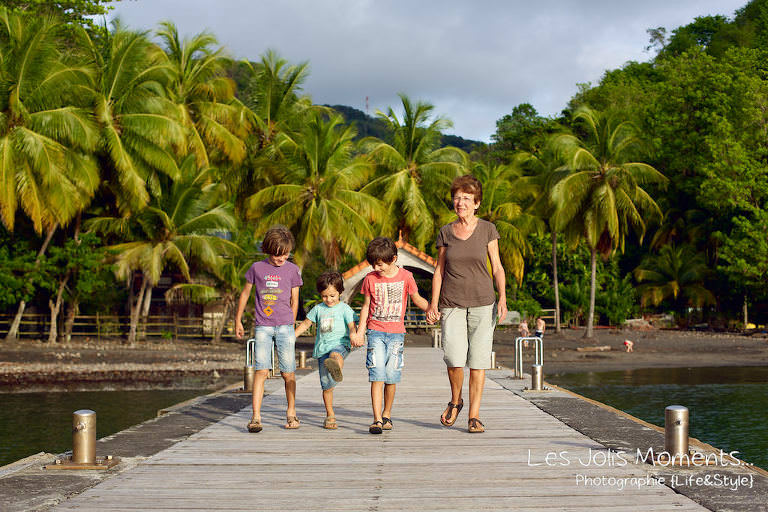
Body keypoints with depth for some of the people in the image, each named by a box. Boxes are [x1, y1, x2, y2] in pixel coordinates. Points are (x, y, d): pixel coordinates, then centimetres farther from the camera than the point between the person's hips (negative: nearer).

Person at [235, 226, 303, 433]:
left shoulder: (292, 270, 4)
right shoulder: (257, 268, 3)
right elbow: (245, 294, 15)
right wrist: (238, 321, 19)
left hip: (285, 326, 1)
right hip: (262, 327, 0)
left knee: (288, 373, 2)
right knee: (261, 370, -10)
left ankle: (291, 413, 19)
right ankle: (256, 417, -10)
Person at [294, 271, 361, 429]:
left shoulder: (344, 308, 4)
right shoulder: (318, 309, 16)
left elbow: (351, 325, -7)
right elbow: (306, 323, 25)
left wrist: (354, 334, -30)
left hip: (340, 344, -4)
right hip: (322, 348, 4)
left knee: (335, 354, -43)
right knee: (326, 385, 2)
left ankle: (336, 369, -78)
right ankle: (330, 416, 13)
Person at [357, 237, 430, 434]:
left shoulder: (405, 277, -2)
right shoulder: (370, 279, 1)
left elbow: (417, 299, 11)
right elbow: (365, 306, 10)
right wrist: (359, 332, 6)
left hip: (396, 333, 0)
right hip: (376, 332, 0)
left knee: (391, 376, 2)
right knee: (377, 375, -10)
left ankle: (387, 415, 21)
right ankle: (377, 419, -11)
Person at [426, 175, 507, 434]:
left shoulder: (487, 229, 3)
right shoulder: (446, 232, 7)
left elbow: (497, 267, 5)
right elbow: (439, 270, 10)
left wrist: (502, 298, -8)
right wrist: (433, 303, 2)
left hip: (482, 304, 0)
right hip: (452, 305, 1)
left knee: (478, 361, -3)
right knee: (454, 359, -12)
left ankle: (474, 416, 6)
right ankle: (455, 402, 15)